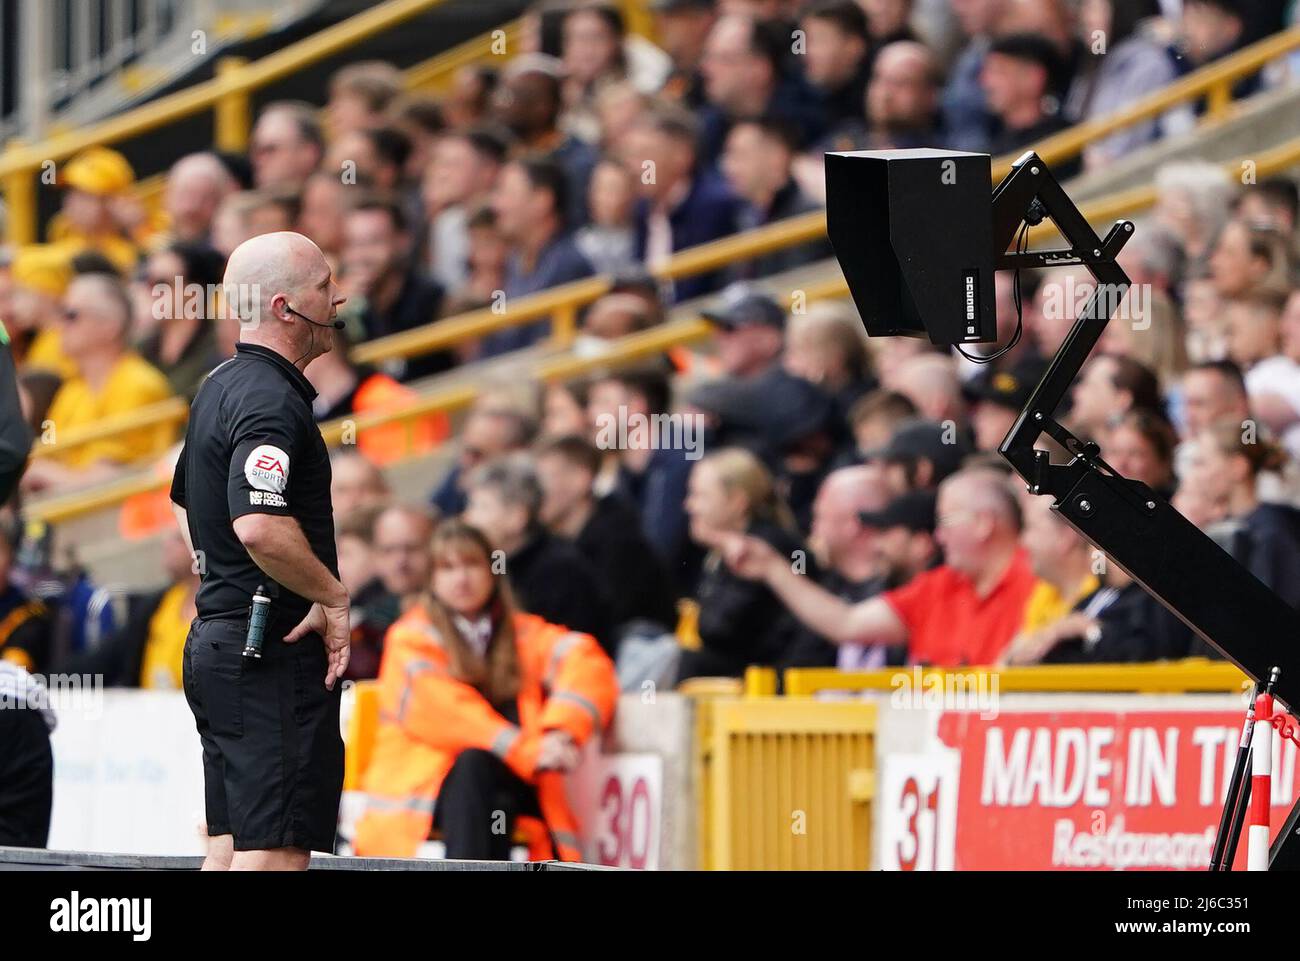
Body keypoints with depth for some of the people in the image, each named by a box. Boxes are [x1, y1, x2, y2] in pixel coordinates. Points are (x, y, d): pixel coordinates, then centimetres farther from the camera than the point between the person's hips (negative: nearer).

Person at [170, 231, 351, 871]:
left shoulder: (221, 387, 16)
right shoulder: (271, 399, -17)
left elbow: (186, 503, 30)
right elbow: (259, 527, -31)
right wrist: (334, 597, -18)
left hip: (218, 640, 10)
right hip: (275, 652, -10)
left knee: (230, 846, 11)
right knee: (275, 848, -11)